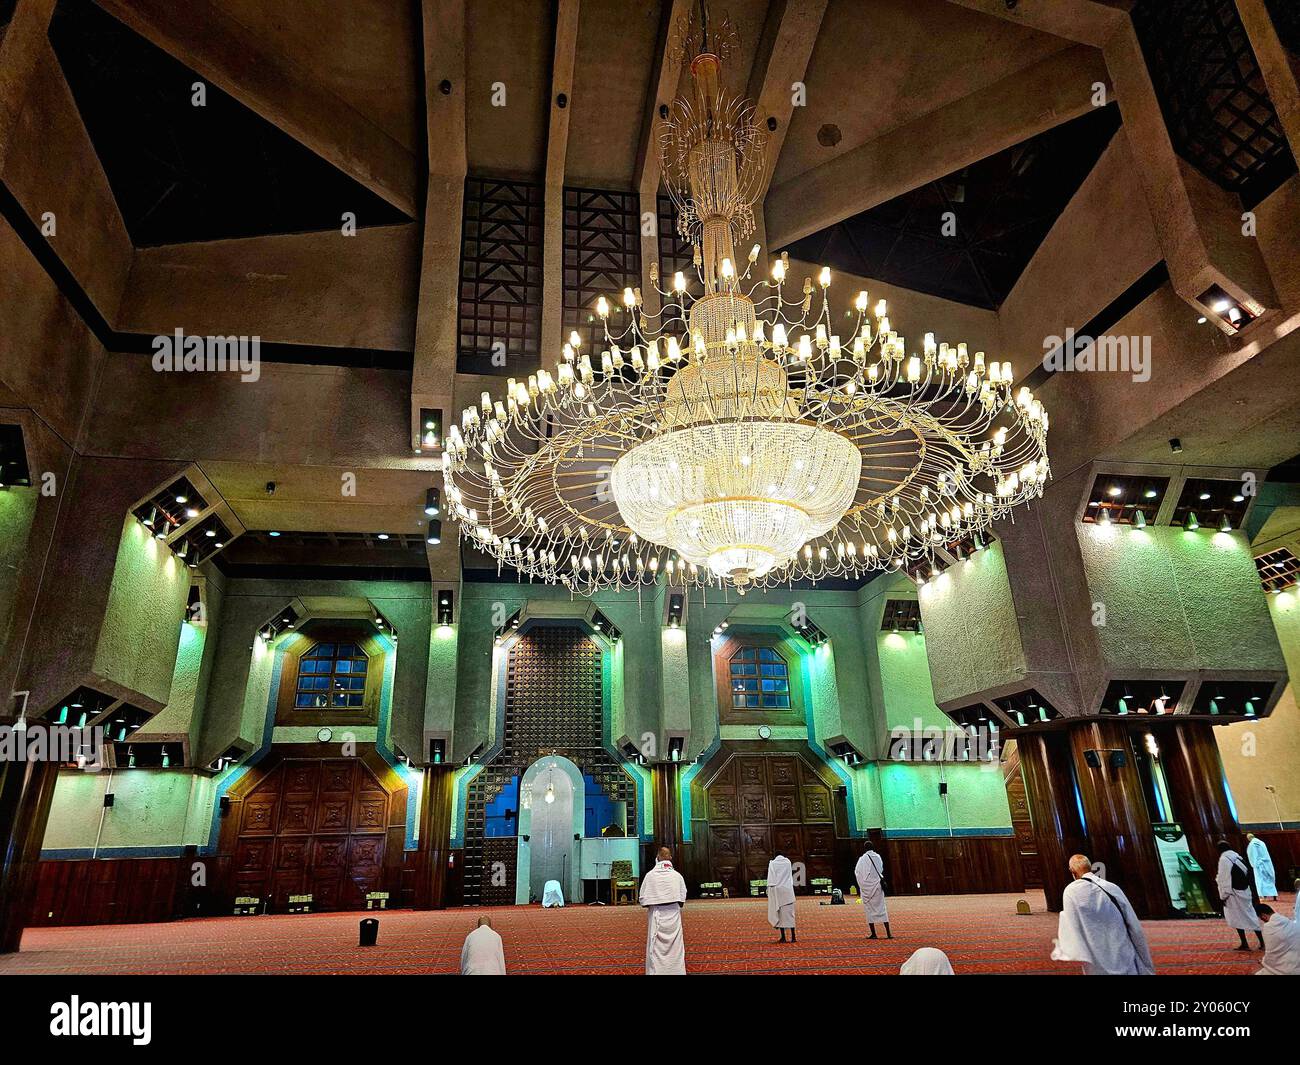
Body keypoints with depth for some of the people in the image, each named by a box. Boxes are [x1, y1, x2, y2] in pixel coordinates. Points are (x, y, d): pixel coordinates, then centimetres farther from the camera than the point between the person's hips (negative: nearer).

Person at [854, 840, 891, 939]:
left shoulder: (863, 859, -11)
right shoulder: (878, 857, 1)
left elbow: (857, 872, -6)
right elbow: (881, 870, 15)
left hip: (867, 887, -3)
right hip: (878, 885, 3)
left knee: (869, 910, 5)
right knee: (882, 908, 7)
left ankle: (873, 934, 5)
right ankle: (888, 933, 2)